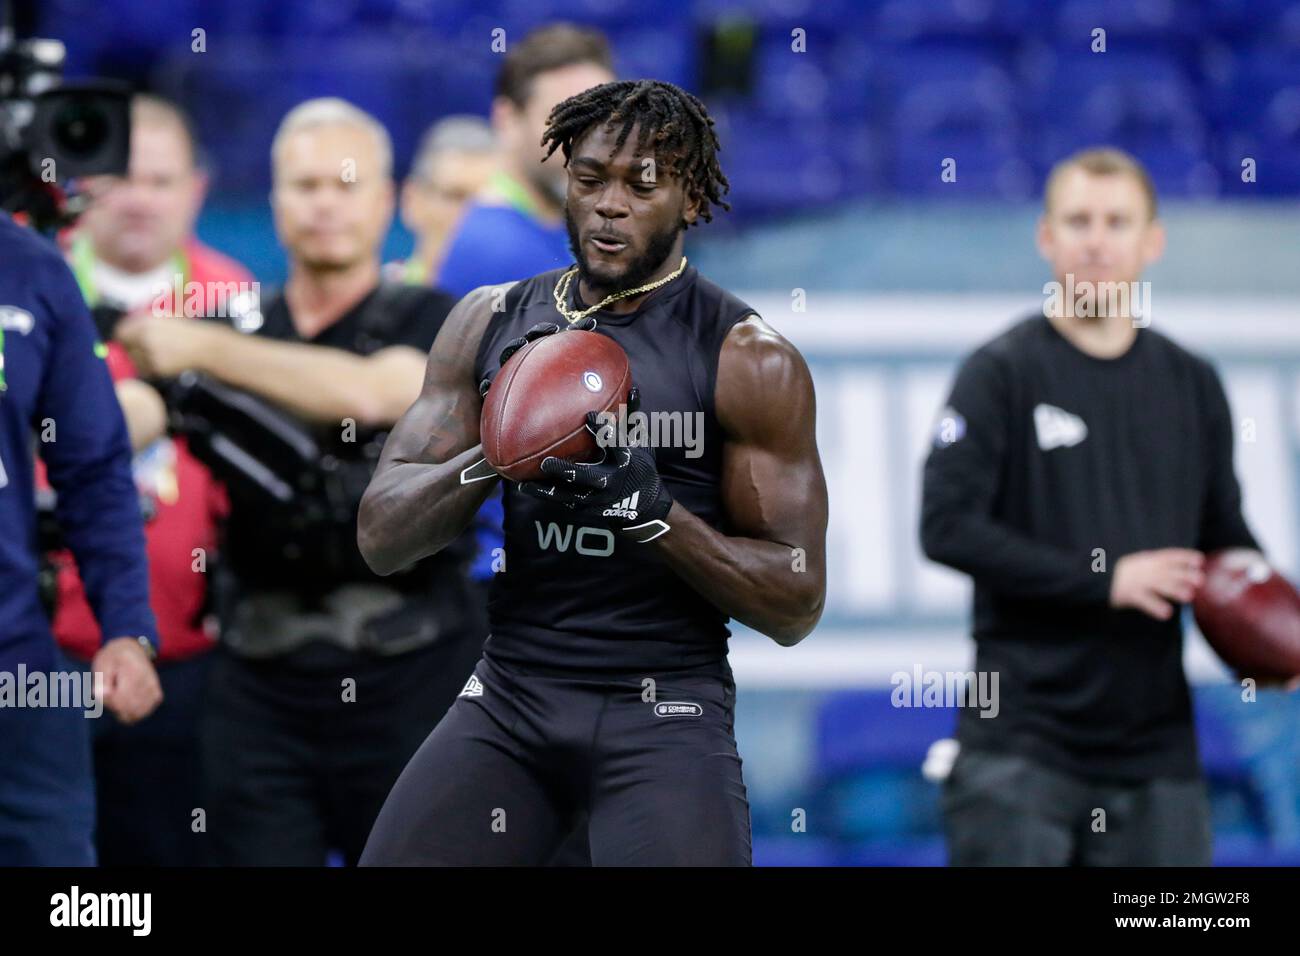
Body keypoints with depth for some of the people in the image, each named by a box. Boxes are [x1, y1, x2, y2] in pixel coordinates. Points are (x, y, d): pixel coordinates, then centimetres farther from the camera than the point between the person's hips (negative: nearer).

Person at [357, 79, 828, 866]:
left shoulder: (747, 359, -4)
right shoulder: (491, 323, 7)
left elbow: (797, 604, -5)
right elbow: (382, 539, 3)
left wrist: (655, 513, -20)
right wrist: (493, 458, -17)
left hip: (664, 710, -3)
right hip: (509, 694, 3)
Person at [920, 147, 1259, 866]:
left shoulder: (1192, 384, 13)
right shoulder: (1001, 374, -2)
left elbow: (1224, 535, 22)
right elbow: (946, 527, -12)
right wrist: (1104, 579, -16)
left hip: (1155, 746, 5)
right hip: (1021, 745, -4)